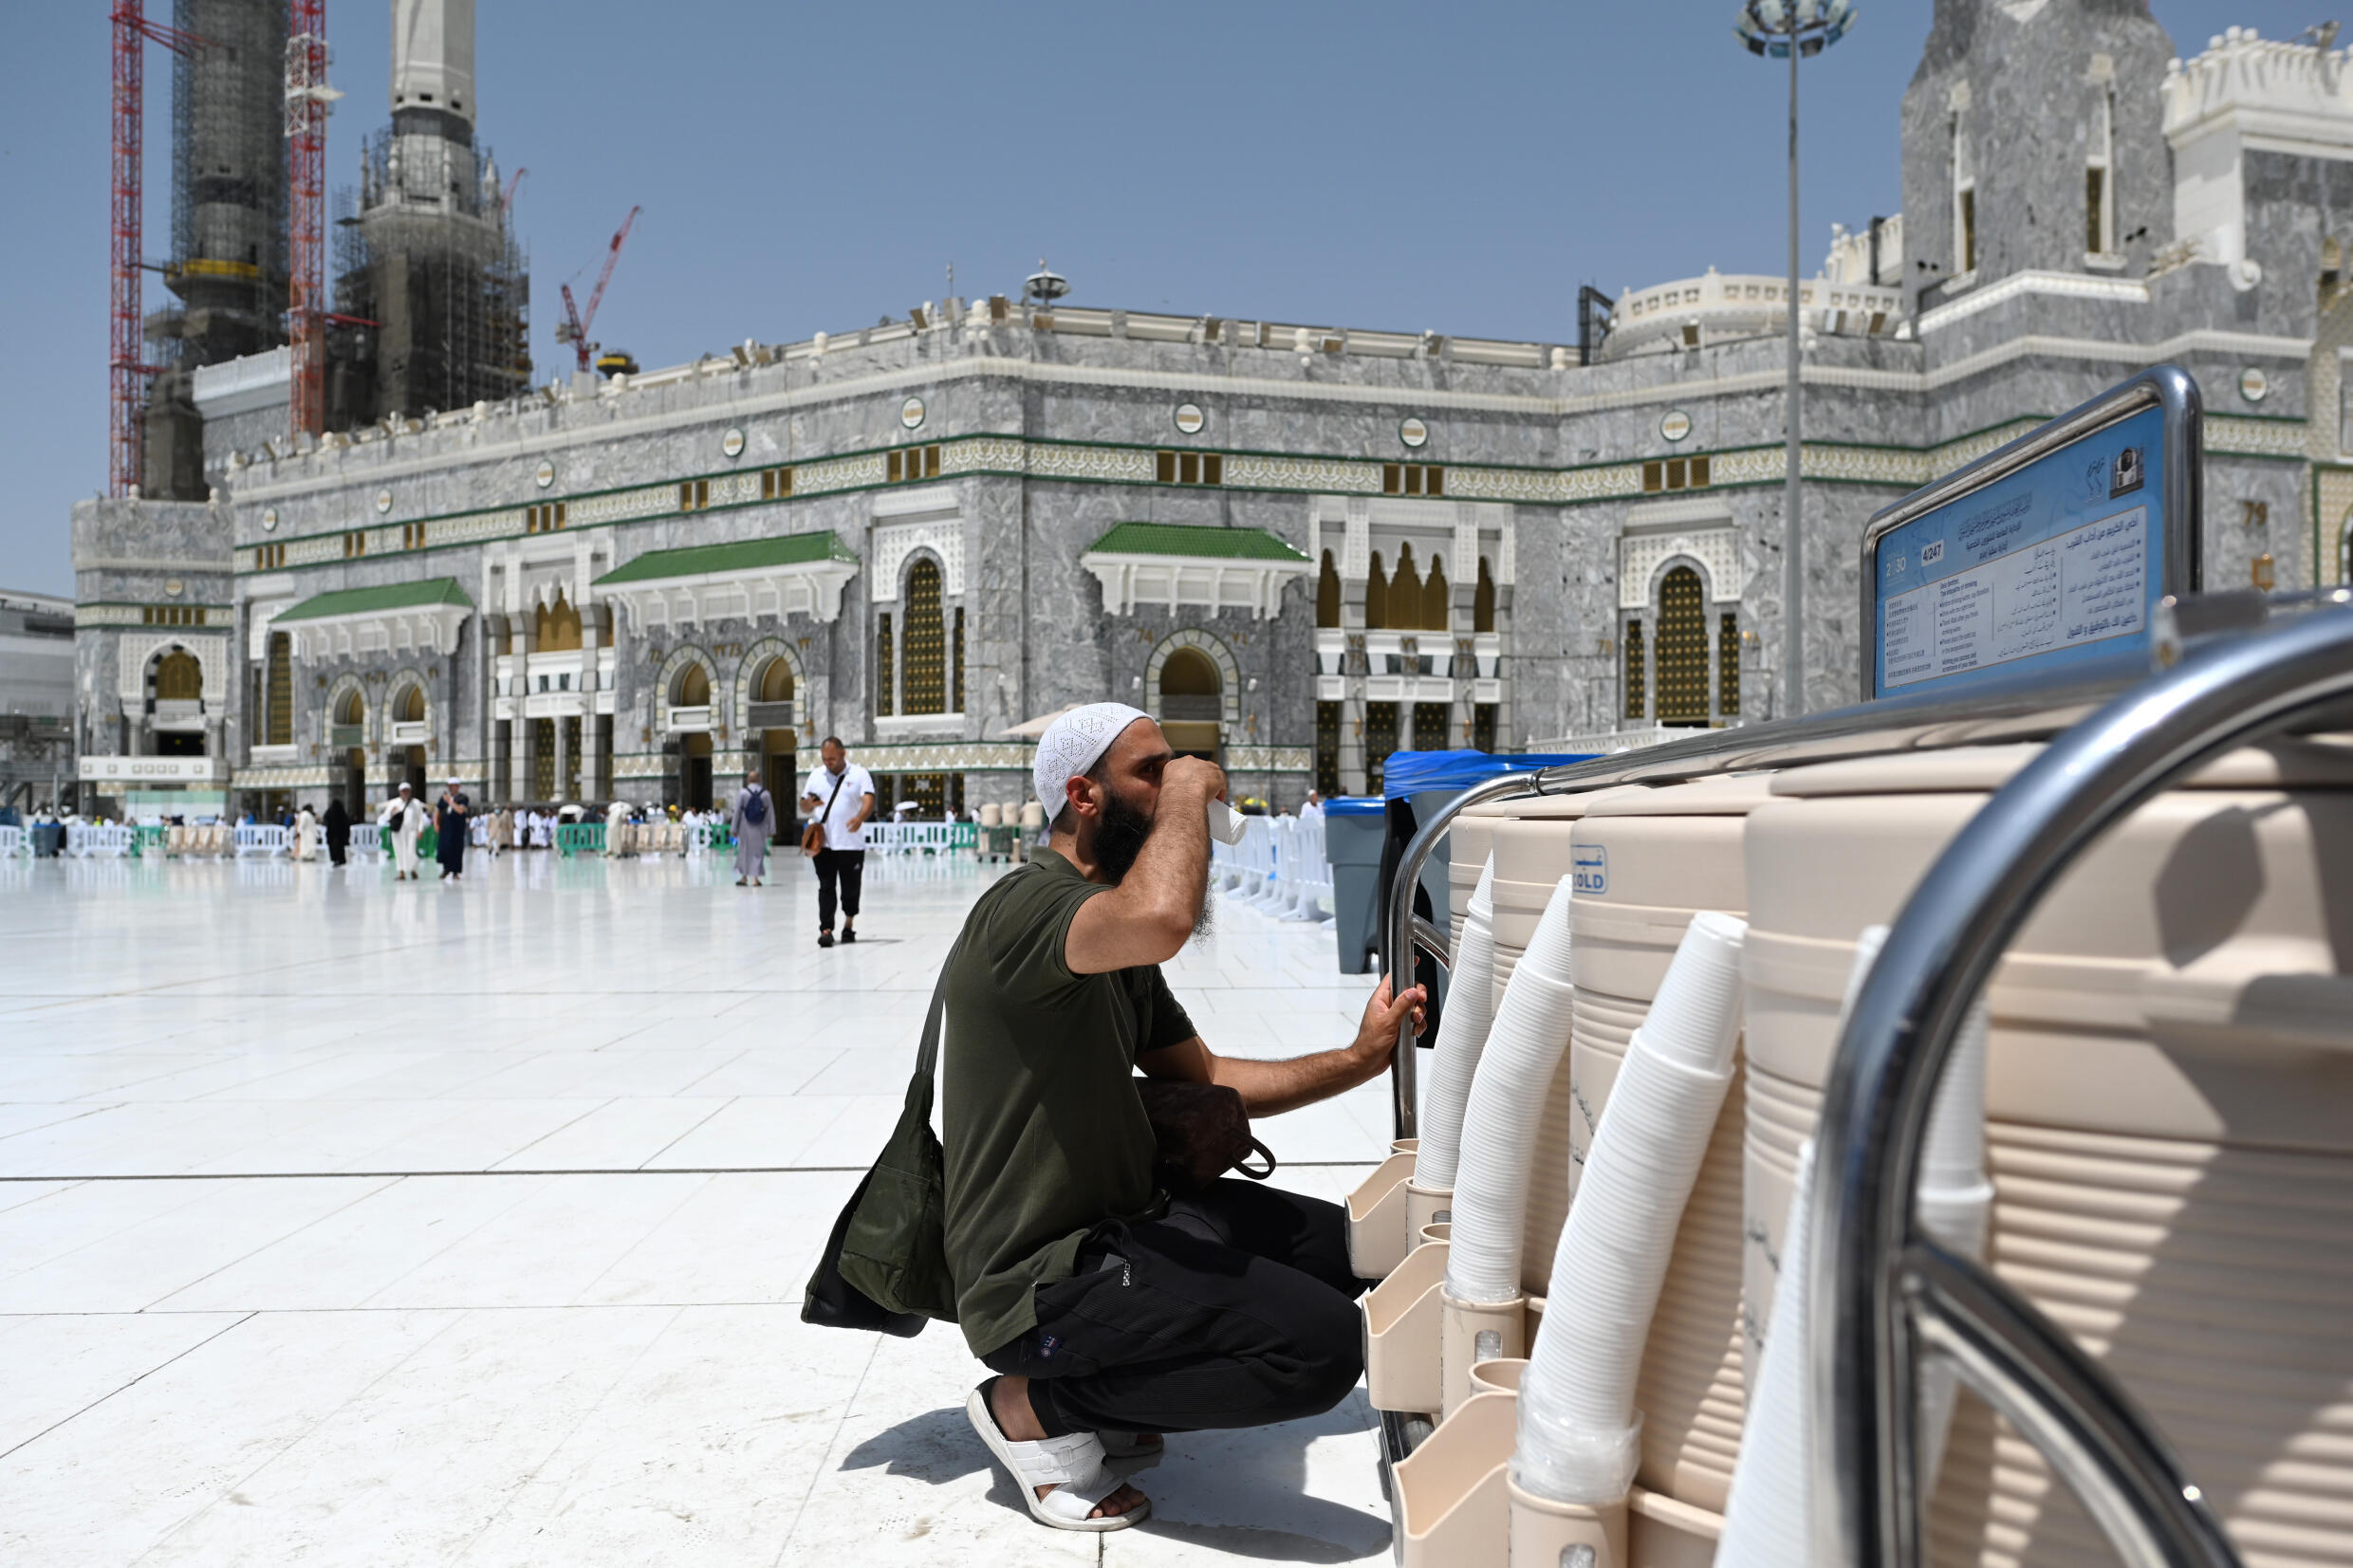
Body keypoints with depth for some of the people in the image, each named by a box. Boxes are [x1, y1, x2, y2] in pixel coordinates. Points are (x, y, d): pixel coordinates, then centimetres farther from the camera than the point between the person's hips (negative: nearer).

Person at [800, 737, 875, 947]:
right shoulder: (816, 775, 12)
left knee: (851, 888, 7)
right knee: (826, 887, -5)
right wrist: (810, 803, -10)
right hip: (823, 842, 2)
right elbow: (804, 806, 15)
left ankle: (849, 925, 27)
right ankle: (825, 930, -8)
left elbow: (869, 802, -11)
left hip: (852, 844, -2)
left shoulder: (859, 774, 1)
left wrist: (860, 818, -32)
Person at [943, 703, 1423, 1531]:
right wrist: (1188, 791, -23)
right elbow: (1162, 918, -43)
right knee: (1320, 1343, -21)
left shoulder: (1112, 937, 14)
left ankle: (1103, 1390, 13)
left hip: (1123, 1219, 10)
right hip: (1038, 1280, -10)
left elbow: (1205, 1081, 14)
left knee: (1352, 1247, 14)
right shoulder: (1026, 905, -20)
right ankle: (1034, 1407, -3)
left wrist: (1356, 1060, 4)